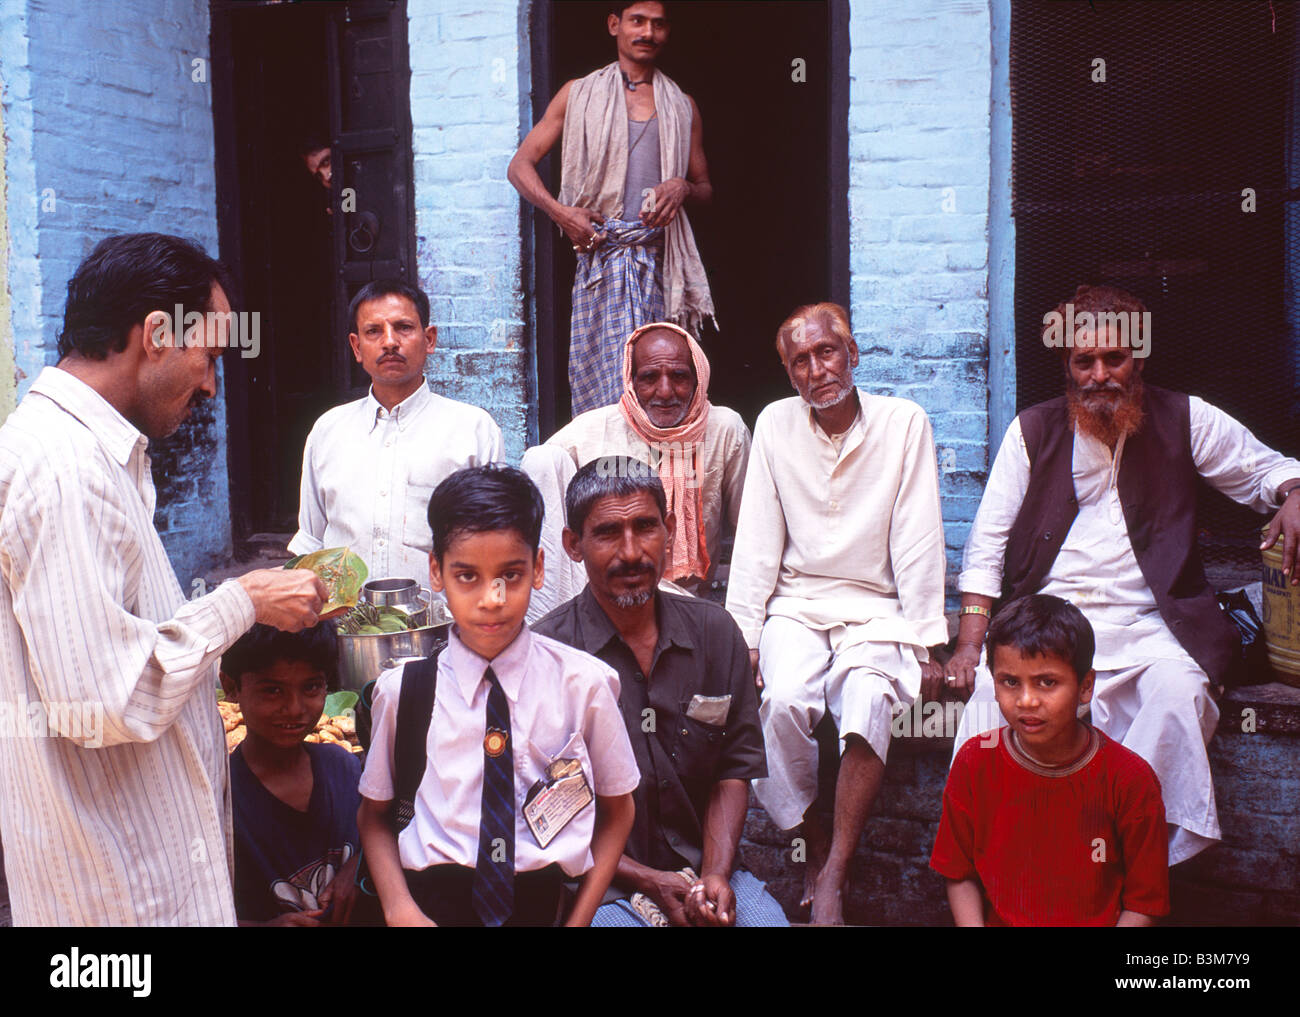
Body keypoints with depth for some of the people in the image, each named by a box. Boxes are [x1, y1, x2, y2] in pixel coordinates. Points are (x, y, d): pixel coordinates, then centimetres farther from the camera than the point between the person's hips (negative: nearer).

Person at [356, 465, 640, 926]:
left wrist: (579, 919, 1)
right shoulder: (401, 689, 2)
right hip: (433, 902, 0)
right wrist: (401, 910, -5)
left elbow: (616, 811, 11)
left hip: (546, 901, 1)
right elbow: (373, 816, 11)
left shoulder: (582, 682, 1)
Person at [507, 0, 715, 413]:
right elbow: (520, 165, 10)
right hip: (599, 252, -2)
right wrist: (560, 212, -7)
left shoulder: (682, 107, 20)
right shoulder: (579, 94, 13)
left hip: (659, 259, 2)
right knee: (605, 384, -12)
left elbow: (706, 189, 24)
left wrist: (683, 187, -1)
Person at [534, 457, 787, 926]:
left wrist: (715, 875, -8)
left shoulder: (715, 632, 4)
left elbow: (734, 771, 7)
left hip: (701, 869, 4)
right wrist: (648, 882, -11)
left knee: (768, 917, -21)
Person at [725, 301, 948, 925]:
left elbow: (917, 541, -3)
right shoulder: (775, 425, 3)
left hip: (875, 606, -1)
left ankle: (833, 875, -20)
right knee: (785, 700, -28)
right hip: (795, 604, 1)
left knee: (867, 701, -31)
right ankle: (814, 845, -5)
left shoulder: (904, 423, -2)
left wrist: (924, 641, -9)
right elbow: (757, 541, 3)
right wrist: (743, 634, -5)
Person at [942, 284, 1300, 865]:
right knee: (993, 683, -28)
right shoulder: (1033, 430, 9)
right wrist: (970, 642, -5)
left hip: (1144, 623, 0)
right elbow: (988, 540, 7)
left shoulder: (1184, 420, 9)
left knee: (1179, 687, -31)